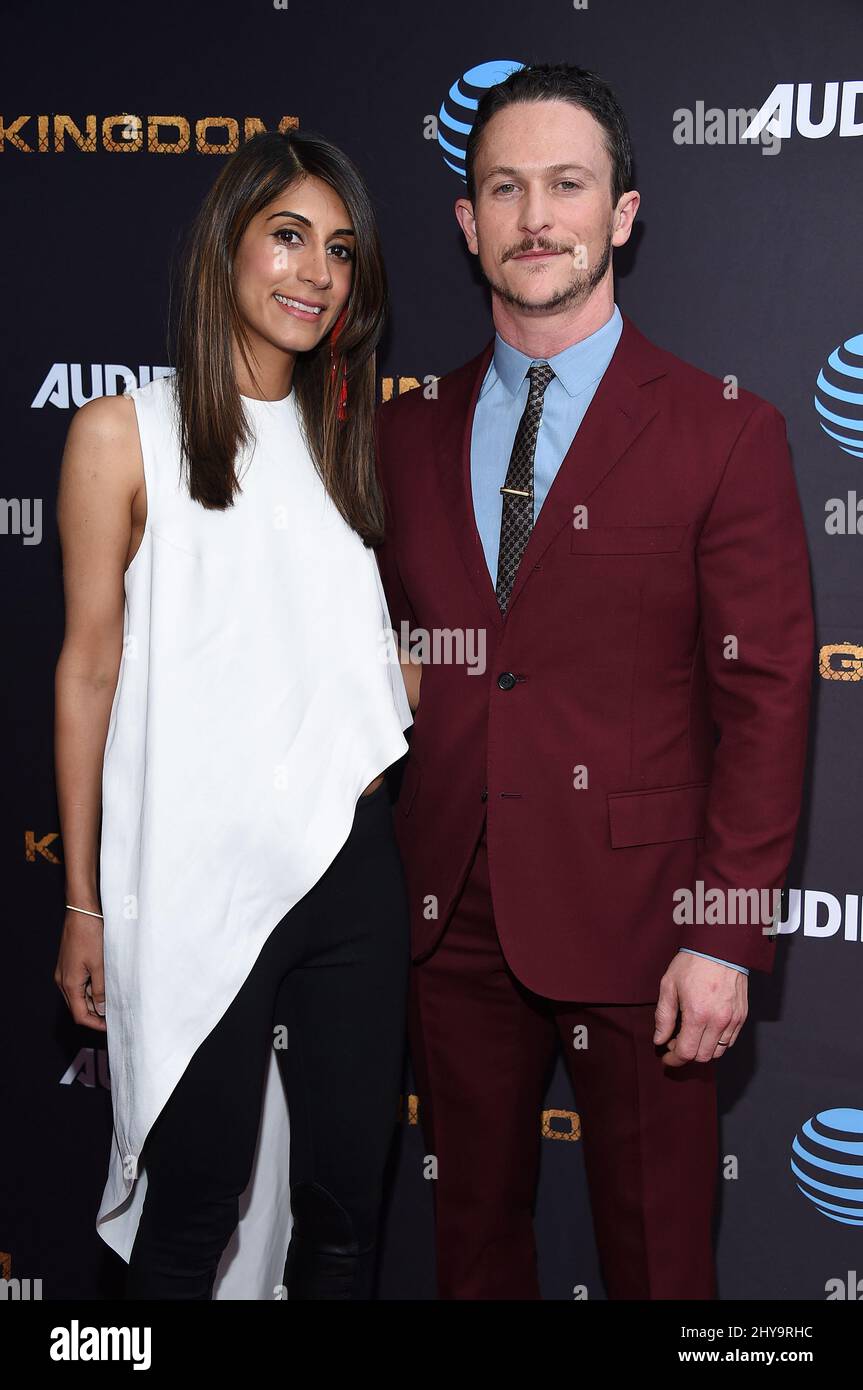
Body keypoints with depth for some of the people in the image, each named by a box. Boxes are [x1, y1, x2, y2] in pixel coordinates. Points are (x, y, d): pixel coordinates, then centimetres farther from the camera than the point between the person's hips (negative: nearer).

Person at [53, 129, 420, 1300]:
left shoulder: (348, 435, 12)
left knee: (349, 1188, 13)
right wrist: (83, 904, -2)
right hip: (195, 876, -4)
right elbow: (89, 668, -2)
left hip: (352, 860, 4)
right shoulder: (125, 432, -2)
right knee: (196, 1202, 9)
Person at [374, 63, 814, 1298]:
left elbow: (765, 699, -8)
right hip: (450, 917, 4)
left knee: (656, 1252, 11)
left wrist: (727, 939, -12)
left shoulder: (726, 432, -6)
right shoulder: (409, 431, 7)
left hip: (635, 920, -3)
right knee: (473, 1232, 19)